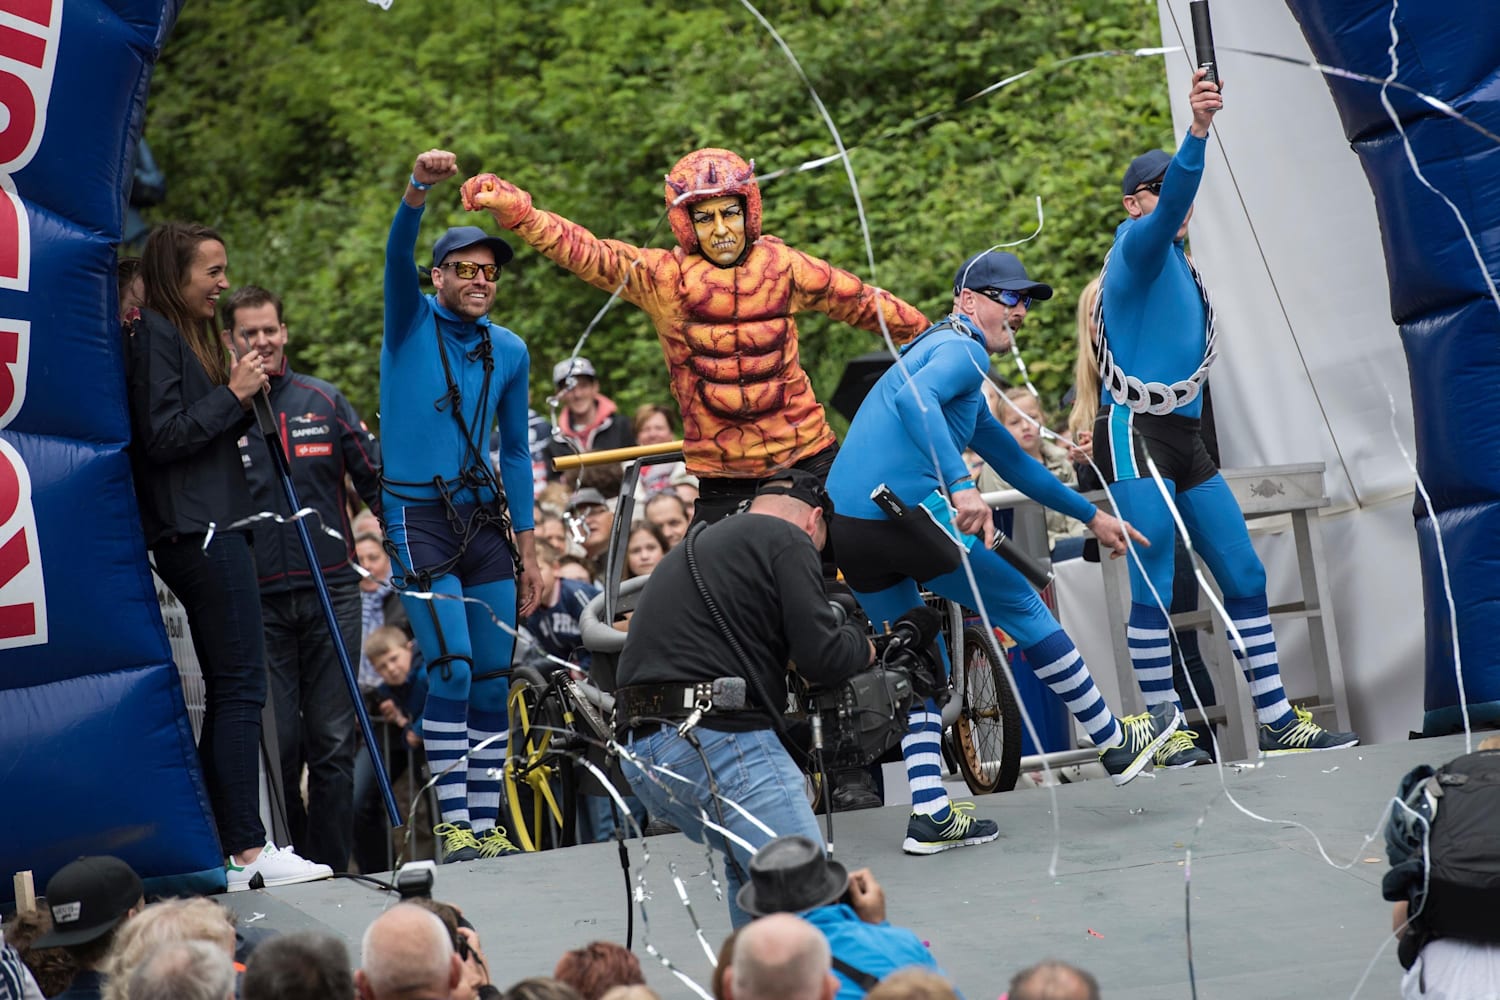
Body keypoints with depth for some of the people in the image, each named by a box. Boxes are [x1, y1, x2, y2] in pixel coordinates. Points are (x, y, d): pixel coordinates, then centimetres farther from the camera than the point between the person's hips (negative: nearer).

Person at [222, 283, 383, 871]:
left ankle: (330, 869, 7)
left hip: (331, 593, 1)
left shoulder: (323, 402, 7)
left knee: (333, 741, 1)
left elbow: (375, 480, 10)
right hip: (257, 601, -1)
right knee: (278, 744, 0)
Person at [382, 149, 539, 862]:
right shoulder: (411, 322, -1)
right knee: (453, 670, -14)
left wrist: (527, 548, 14)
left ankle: (485, 823, 10)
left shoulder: (509, 352, 10)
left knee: (494, 678, 3)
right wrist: (419, 189, -40)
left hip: (486, 521, 5)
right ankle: (453, 825, -9)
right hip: (420, 521, -5)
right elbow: (397, 253, -21)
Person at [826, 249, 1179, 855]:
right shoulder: (961, 350, 0)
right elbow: (913, 399, -25)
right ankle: (1115, 746, 17)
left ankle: (931, 815, 9)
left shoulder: (936, 352, 31)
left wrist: (1091, 517, 42)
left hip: (845, 528, 9)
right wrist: (960, 486, -33)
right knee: (1024, 609, 7)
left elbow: (1012, 460, 38)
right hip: (903, 513, -9)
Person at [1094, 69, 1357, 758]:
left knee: (1245, 576, 8)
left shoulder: (1180, 264, 21)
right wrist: (1198, 130, -41)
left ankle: (1277, 722, 13)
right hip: (1135, 435, -9)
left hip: (1184, 440, 9)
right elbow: (1169, 207, -27)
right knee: (1156, 586, -11)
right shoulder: (1138, 247, -6)